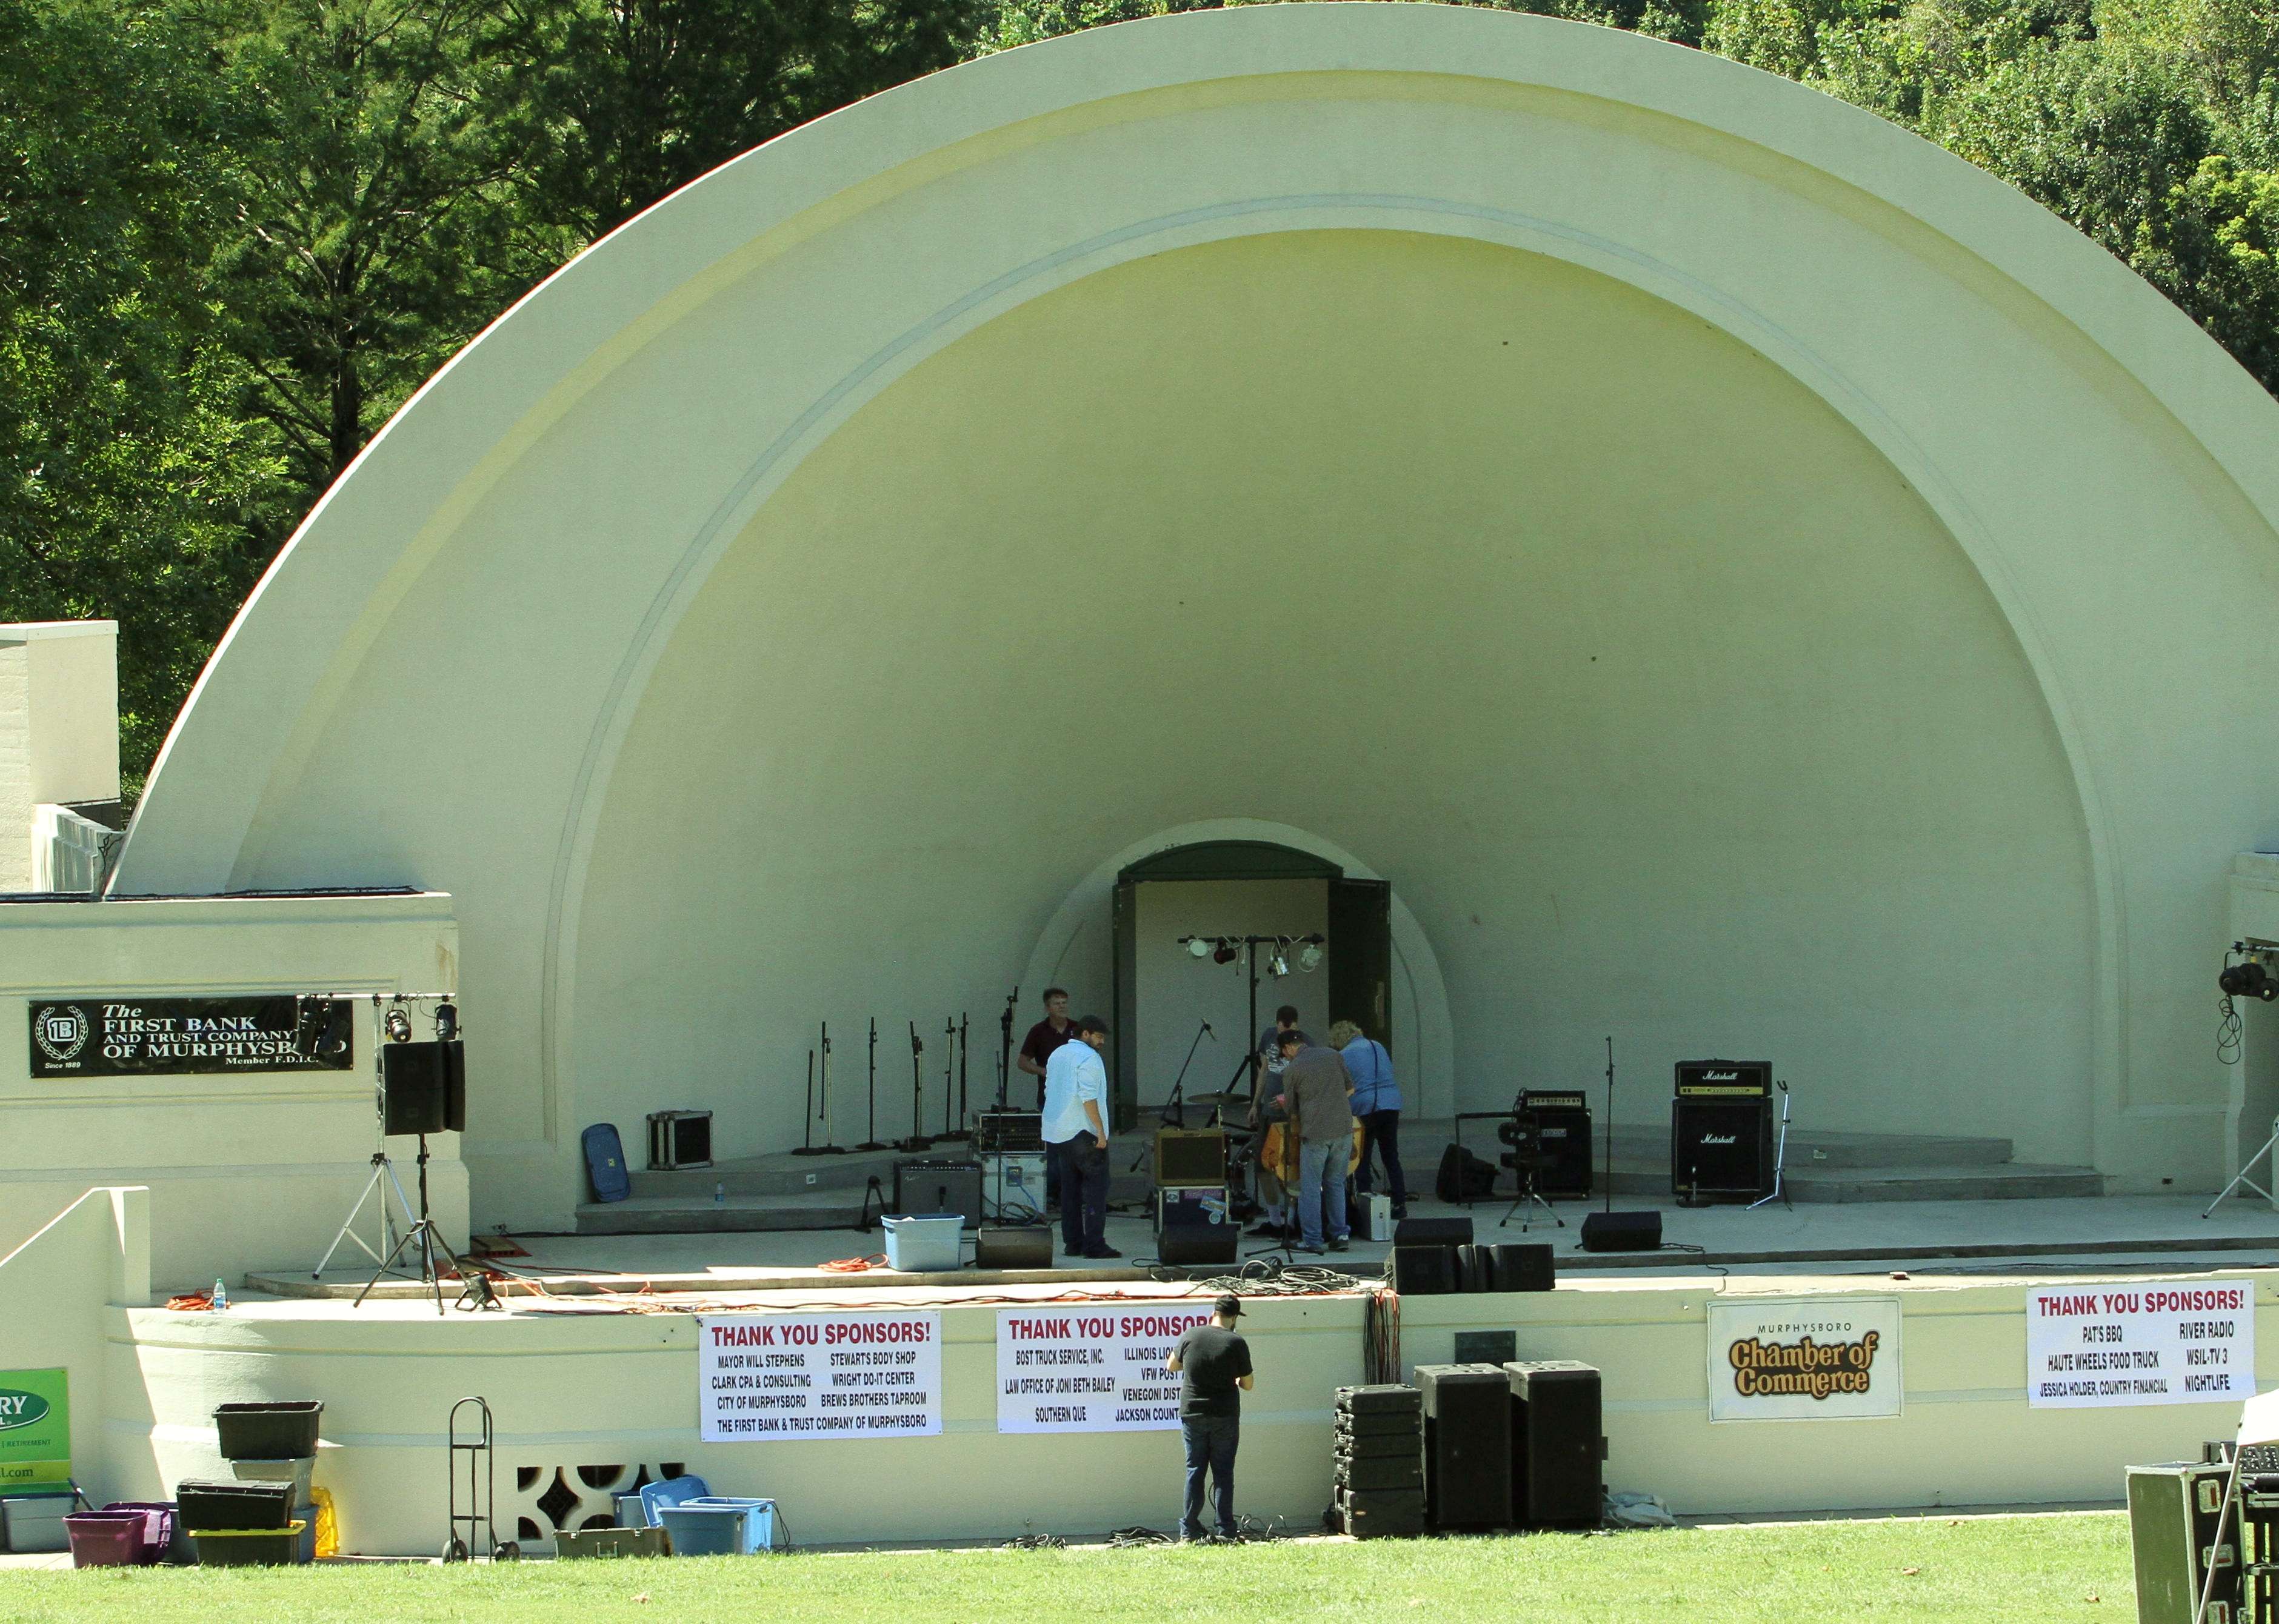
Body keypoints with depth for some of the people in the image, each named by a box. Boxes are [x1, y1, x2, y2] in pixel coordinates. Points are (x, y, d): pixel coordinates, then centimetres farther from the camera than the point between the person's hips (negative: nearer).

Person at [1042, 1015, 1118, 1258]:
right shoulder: (1088, 1058, -11)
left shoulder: (1057, 1055, 17)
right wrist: (1100, 1131, -19)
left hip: (1058, 1134, 9)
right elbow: (1088, 1097, -20)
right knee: (1095, 1186, -7)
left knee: (1070, 1188, 13)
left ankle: (1073, 1243, 13)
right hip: (1083, 1132, -9)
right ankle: (1094, 1244, -13)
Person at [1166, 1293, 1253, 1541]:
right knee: (1223, 1472, 5)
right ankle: (1226, 1530, 4)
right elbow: (1247, 1385, -3)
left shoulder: (1190, 1336, -5)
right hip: (1225, 1417, -2)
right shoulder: (1236, 1344, -11)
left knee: (1195, 1471, 10)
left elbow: (1171, 1366, 10)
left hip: (1192, 1415, 2)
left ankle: (1189, 1530, 9)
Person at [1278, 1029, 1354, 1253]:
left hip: (1315, 1133, -4)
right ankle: (1339, 1235, 12)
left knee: (1310, 1188, 4)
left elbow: (1292, 1110, 5)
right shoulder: (1334, 1056, 8)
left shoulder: (1291, 1070, -1)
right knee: (1336, 1184, 15)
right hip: (1343, 1129, 4)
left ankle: (1312, 1240, 4)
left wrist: (1296, 1131, 22)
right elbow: (1350, 1089, 16)